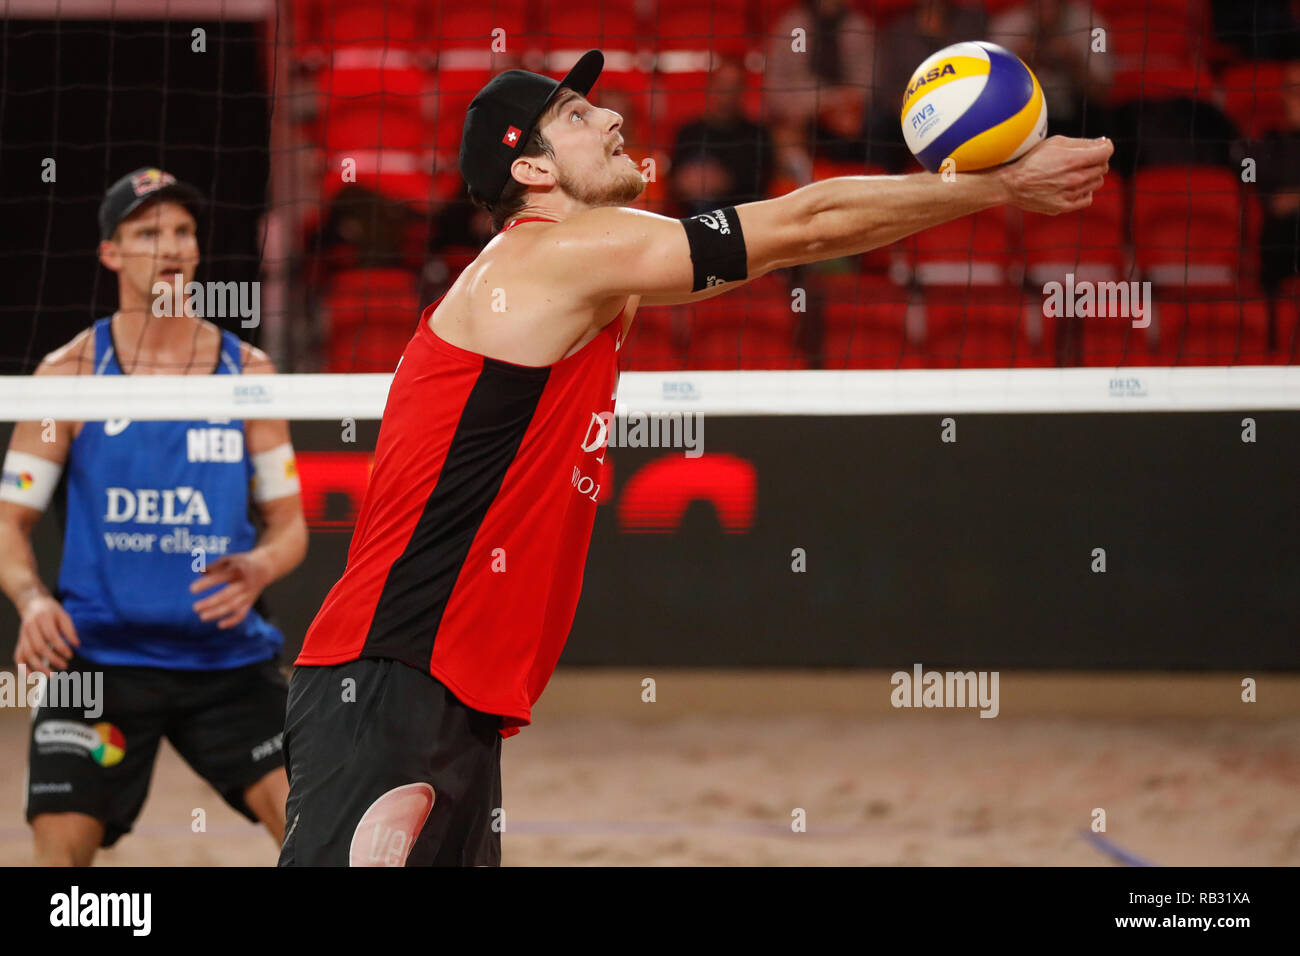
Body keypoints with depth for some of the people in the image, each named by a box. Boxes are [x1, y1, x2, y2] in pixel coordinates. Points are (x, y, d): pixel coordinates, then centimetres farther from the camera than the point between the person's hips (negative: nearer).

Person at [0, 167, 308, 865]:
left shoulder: (248, 372, 6)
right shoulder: (70, 373, 1)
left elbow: (289, 522, 10)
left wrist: (259, 569, -14)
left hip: (227, 657, 2)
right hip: (97, 660, -1)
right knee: (61, 849, -10)